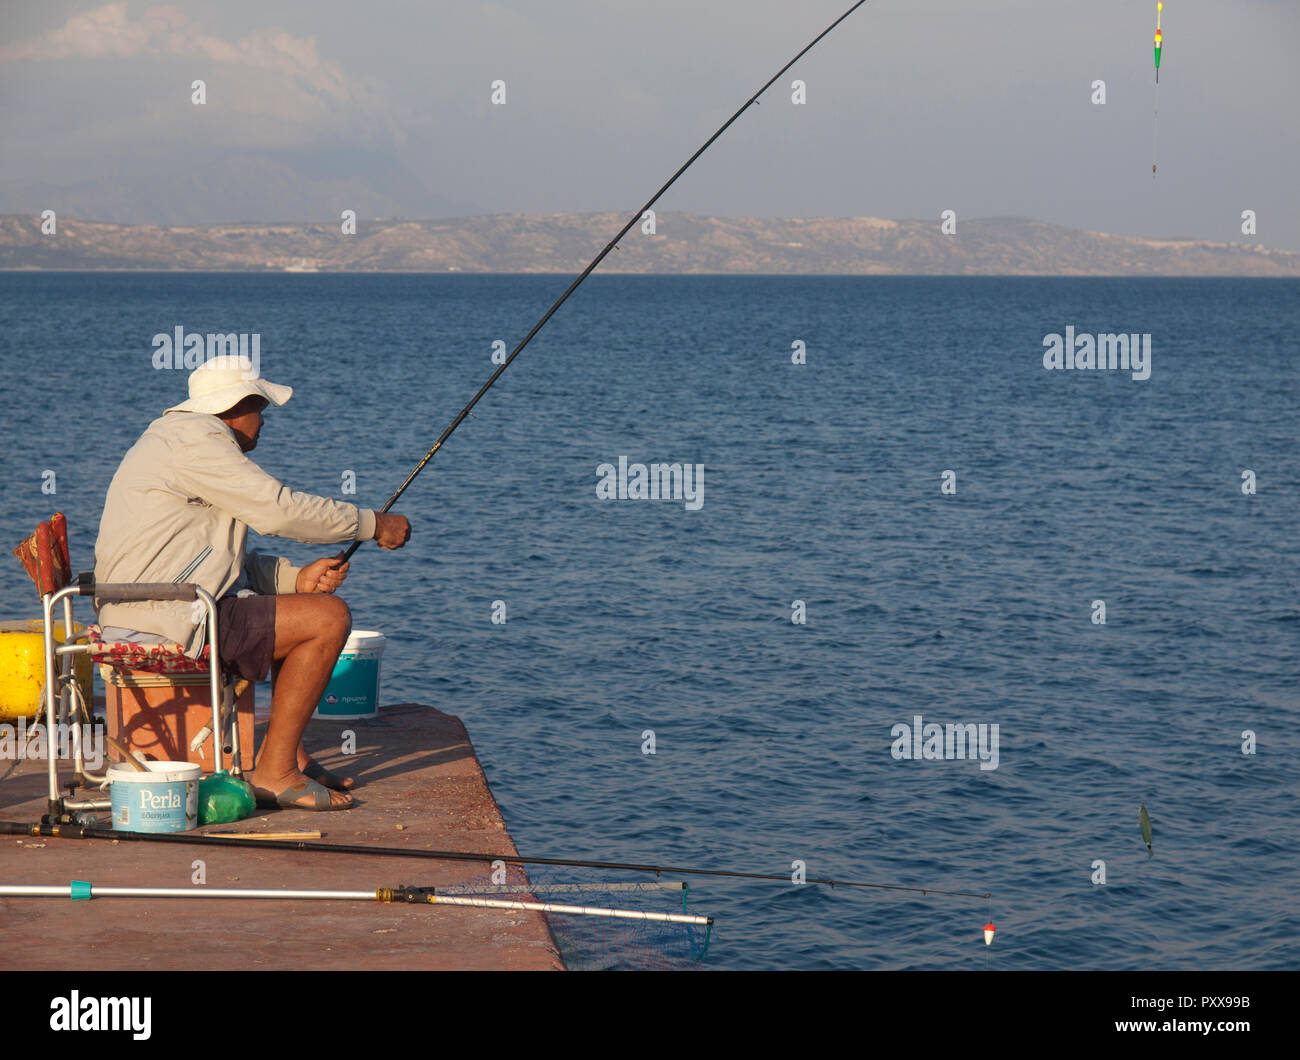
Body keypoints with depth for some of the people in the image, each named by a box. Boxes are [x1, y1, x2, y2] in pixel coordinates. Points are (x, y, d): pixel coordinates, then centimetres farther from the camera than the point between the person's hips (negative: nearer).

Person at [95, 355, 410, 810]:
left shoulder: (176, 436, 23)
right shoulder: (195, 439, -11)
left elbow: (221, 559, 24)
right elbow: (278, 510, -15)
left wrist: (295, 577, 10)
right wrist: (374, 525, -5)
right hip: (166, 622, -11)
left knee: (307, 606, 24)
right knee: (328, 618, -13)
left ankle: (291, 756, 22)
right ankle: (273, 771, -10)